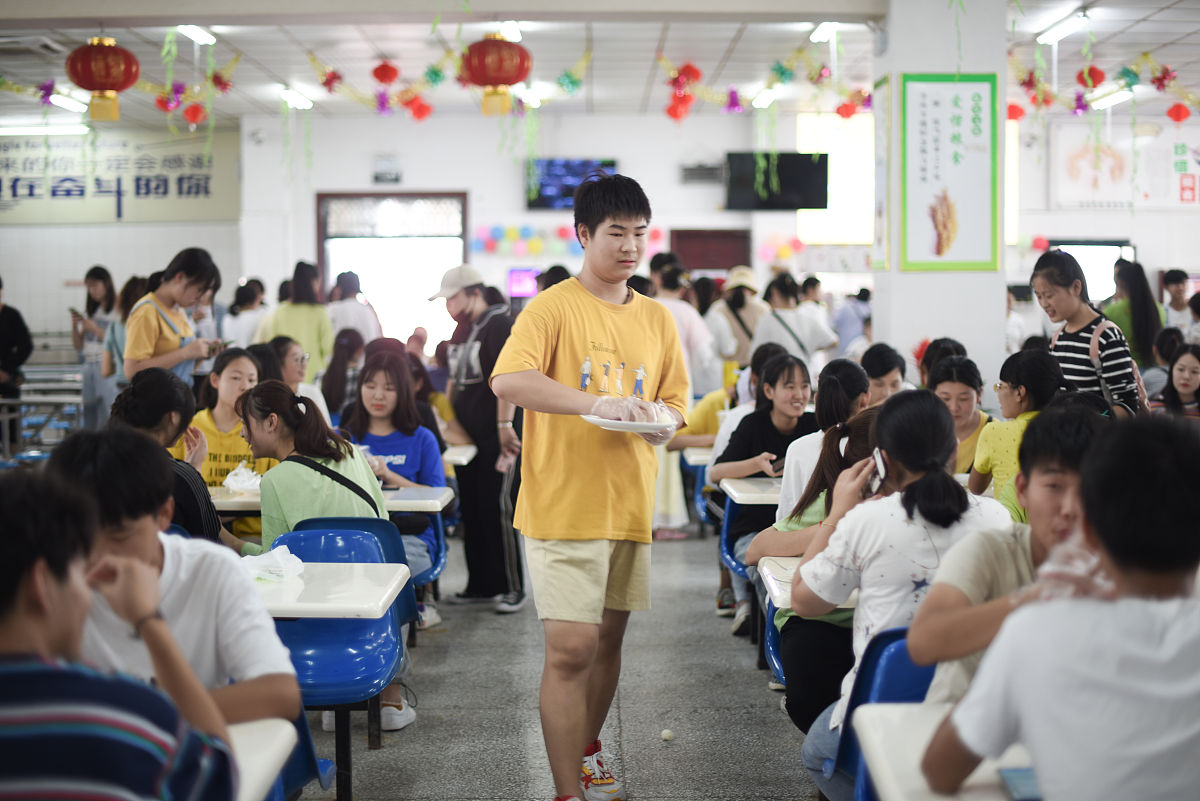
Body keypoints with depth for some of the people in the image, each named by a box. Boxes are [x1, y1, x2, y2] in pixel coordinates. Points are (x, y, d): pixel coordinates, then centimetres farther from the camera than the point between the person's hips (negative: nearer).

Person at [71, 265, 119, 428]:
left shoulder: (118, 309, -3)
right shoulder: (91, 310, 18)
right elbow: (78, 345, 19)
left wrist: (96, 329, -12)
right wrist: (74, 325, 3)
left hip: (108, 367, -7)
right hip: (89, 367, 7)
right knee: (89, 417, 3)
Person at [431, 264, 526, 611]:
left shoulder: (498, 325, -12)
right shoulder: (462, 331, 16)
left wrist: (505, 424, -25)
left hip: (496, 435, -9)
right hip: (468, 435, 9)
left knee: (497, 507, -8)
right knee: (471, 509, 11)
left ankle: (512, 587, 1)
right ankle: (480, 585, 20)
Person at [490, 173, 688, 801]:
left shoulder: (657, 319, 11)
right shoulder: (553, 307, -8)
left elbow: (676, 404, 18)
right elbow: (506, 380, -23)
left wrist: (661, 417, -6)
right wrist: (597, 402, -30)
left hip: (630, 503, 6)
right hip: (565, 504, -6)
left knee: (609, 637, 17)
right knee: (570, 649, -8)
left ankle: (586, 750, 38)